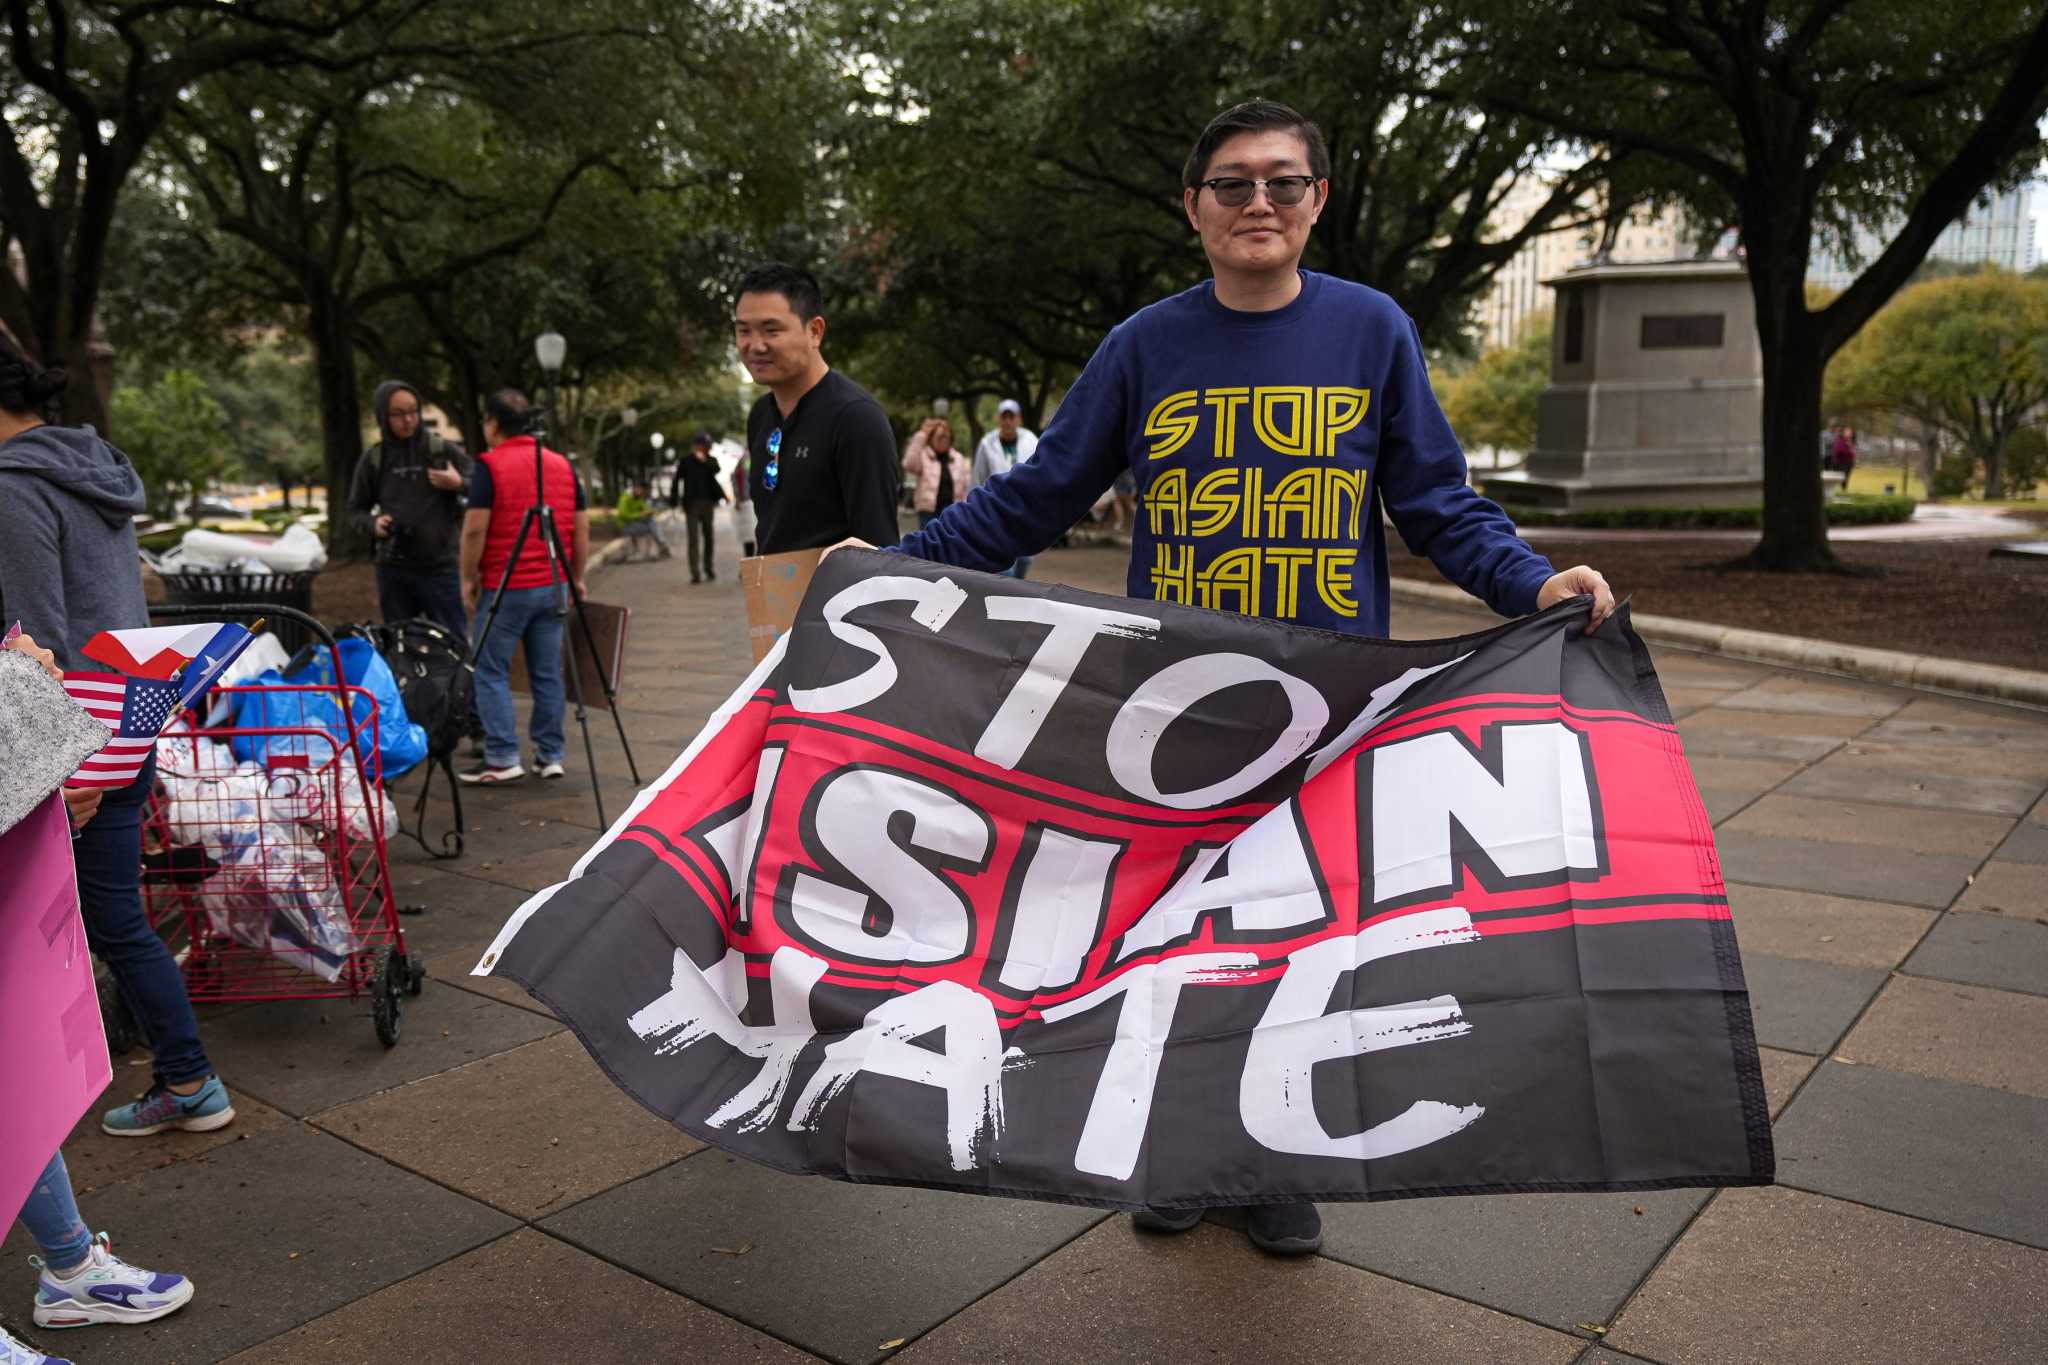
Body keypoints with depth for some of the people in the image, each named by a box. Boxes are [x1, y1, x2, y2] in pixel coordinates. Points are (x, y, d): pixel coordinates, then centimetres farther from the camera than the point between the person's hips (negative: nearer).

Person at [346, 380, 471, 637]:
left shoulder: (445, 451, -2)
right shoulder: (373, 459, 5)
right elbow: (357, 509, 15)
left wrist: (459, 484, -16)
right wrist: (373, 524, -6)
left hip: (440, 567, -3)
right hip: (393, 570, 3)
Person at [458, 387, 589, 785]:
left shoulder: (489, 466, -9)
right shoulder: (563, 465, 9)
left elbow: (475, 529, -14)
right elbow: (582, 529, 10)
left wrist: (468, 579, -4)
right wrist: (577, 578, 17)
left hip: (505, 587, -5)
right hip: (552, 587, 5)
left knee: (491, 672, 3)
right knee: (547, 673, 10)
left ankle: (502, 759, 0)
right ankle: (550, 755, 13)